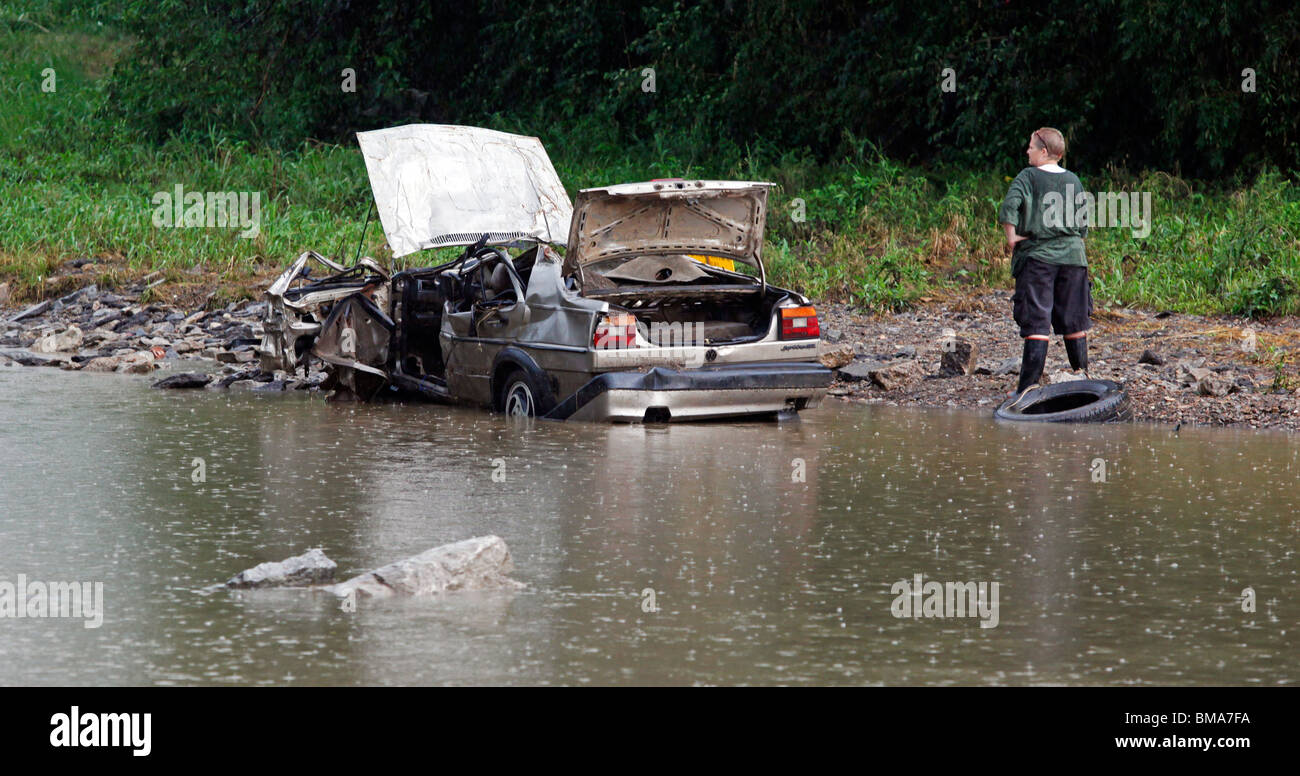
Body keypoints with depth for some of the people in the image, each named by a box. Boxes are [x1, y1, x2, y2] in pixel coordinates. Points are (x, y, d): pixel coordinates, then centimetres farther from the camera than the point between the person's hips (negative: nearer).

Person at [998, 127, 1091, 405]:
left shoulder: (1028, 177, -4)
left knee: (1037, 323, -7)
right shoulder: (1073, 180, 9)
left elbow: (1009, 207, -18)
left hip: (1037, 256, -4)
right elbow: (1083, 221, 11)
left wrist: (1011, 237, -8)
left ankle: (1029, 385, -13)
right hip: (1072, 257, 4)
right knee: (1074, 321, 13)